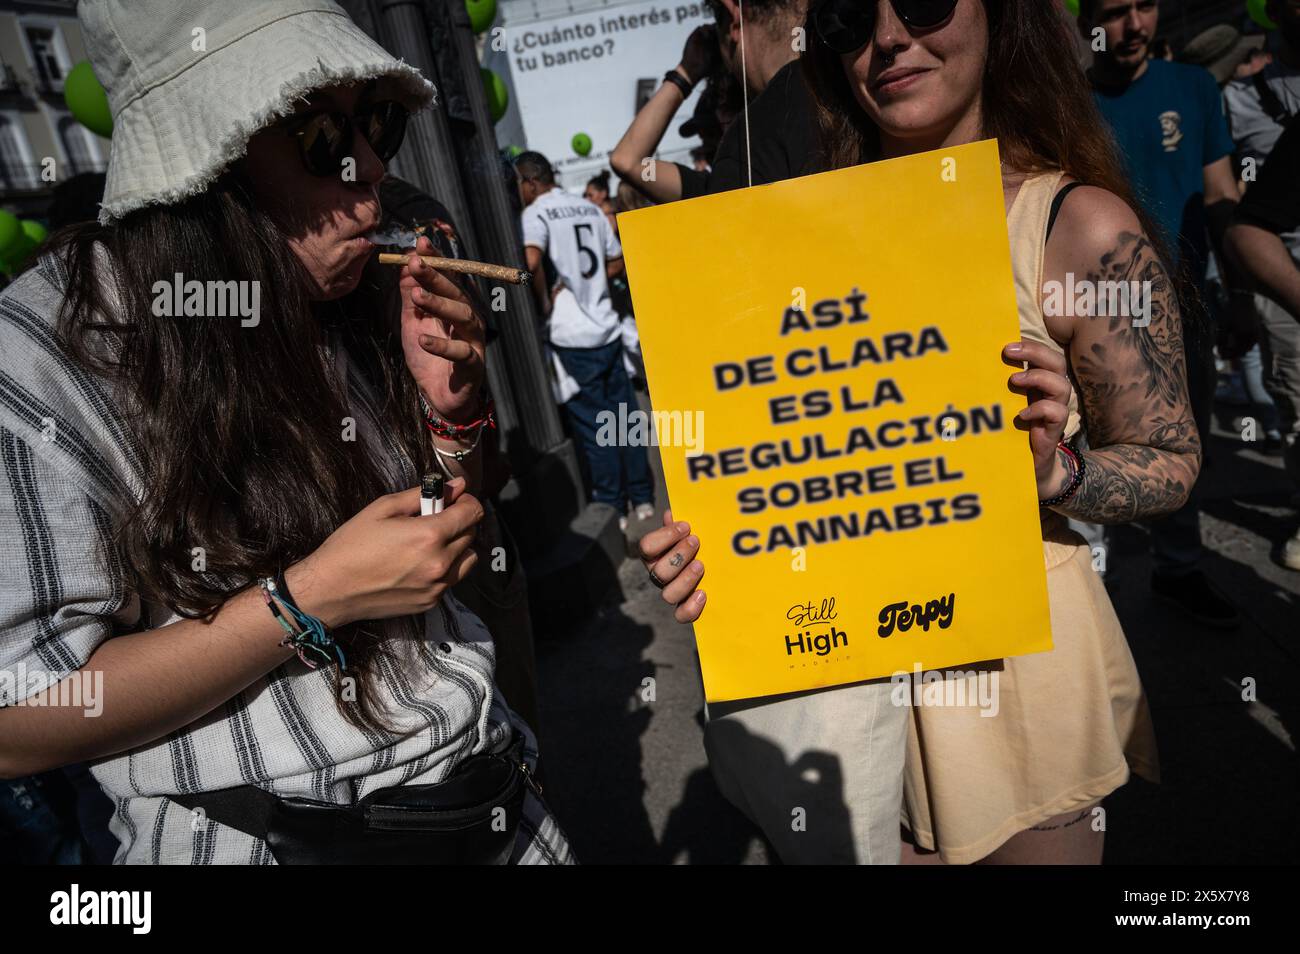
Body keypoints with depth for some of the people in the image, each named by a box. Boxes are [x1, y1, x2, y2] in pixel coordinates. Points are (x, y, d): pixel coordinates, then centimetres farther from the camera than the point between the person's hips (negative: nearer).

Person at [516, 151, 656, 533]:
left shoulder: (537, 213, -8)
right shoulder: (590, 208, 12)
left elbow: (531, 262, -26)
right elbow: (616, 261, 20)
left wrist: (545, 301, -11)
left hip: (571, 335, -6)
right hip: (607, 327, 6)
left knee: (592, 425, 3)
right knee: (624, 414, 12)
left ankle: (612, 508, 12)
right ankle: (642, 499, 21)